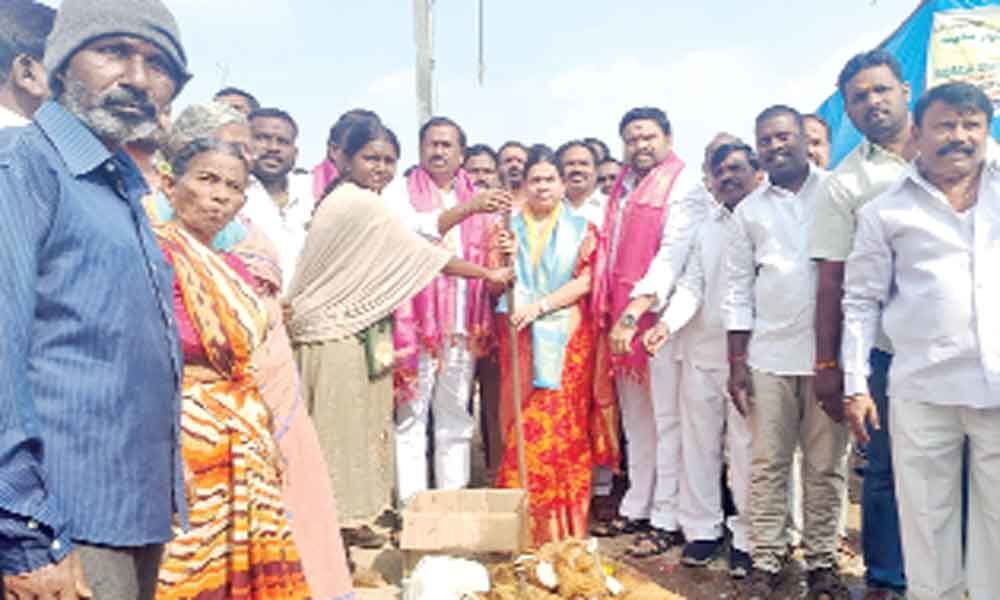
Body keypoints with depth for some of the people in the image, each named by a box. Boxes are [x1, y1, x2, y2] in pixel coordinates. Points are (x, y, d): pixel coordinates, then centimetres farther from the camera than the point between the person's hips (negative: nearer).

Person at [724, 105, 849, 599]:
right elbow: (738, 291, 9)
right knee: (767, 465, 6)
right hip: (769, 356, 2)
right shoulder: (748, 211, 9)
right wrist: (736, 364, 3)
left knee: (826, 466, 7)